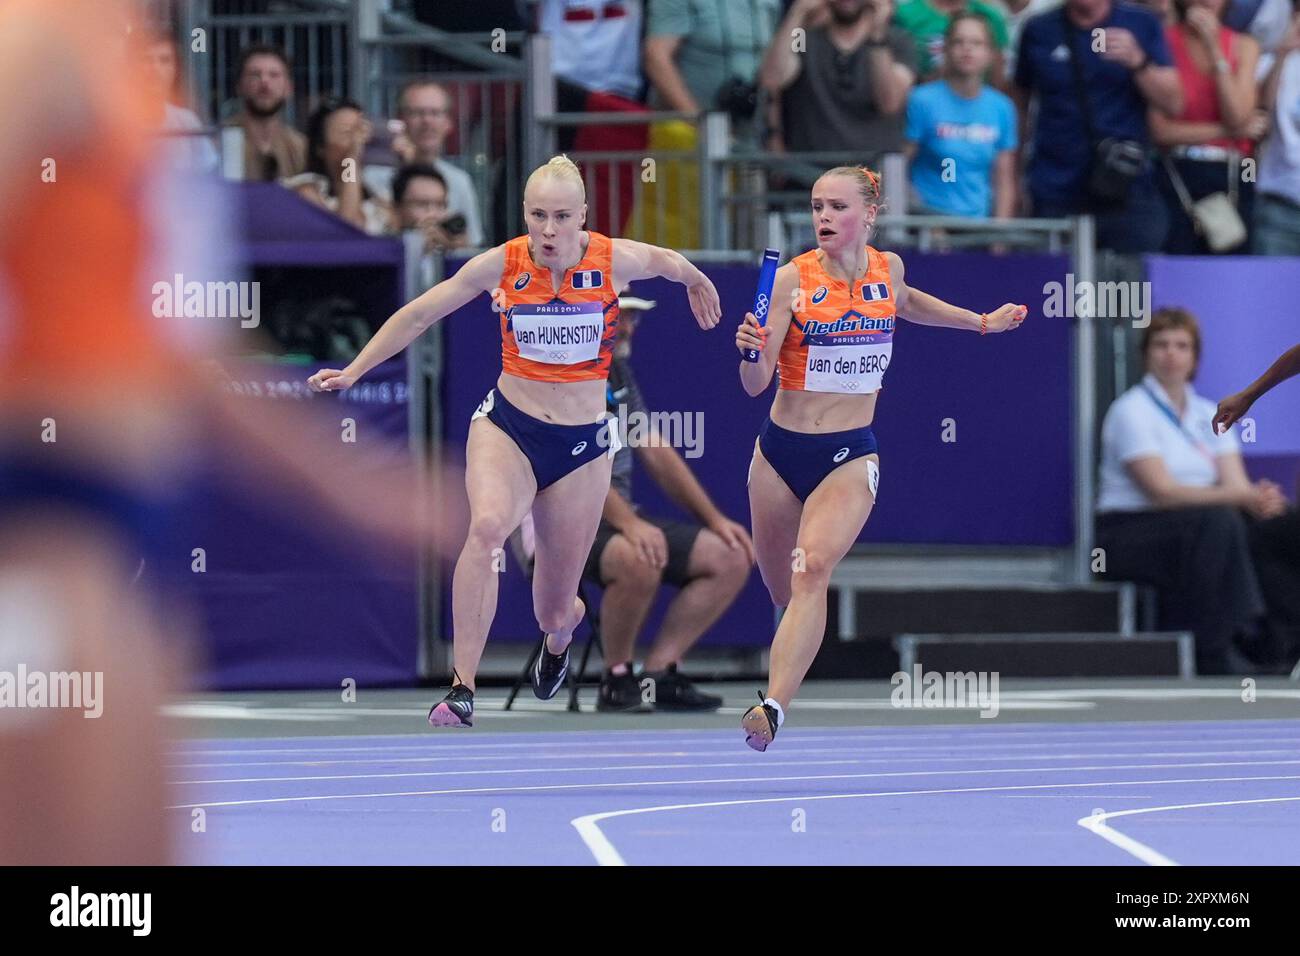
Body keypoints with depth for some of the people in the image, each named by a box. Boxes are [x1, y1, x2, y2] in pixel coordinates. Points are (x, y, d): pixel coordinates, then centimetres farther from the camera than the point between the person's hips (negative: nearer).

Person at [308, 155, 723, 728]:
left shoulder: (614, 261, -9)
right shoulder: (501, 265, -9)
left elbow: (668, 263, 14)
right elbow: (418, 315, 2)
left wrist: (695, 282, 35)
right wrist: (353, 372, 0)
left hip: (582, 444, 1)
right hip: (507, 427, -1)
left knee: (554, 612, 6)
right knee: (488, 524, -35)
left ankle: (563, 629, 49)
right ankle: (462, 690, -35)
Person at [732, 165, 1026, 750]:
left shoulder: (888, 269, -1)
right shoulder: (792, 280, -10)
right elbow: (755, 384, -13)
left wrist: (982, 322, 28)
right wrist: (751, 353, -34)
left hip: (850, 455, 0)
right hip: (782, 452, 1)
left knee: (812, 571, -25)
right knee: (782, 592, 12)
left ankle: (773, 706, -38)